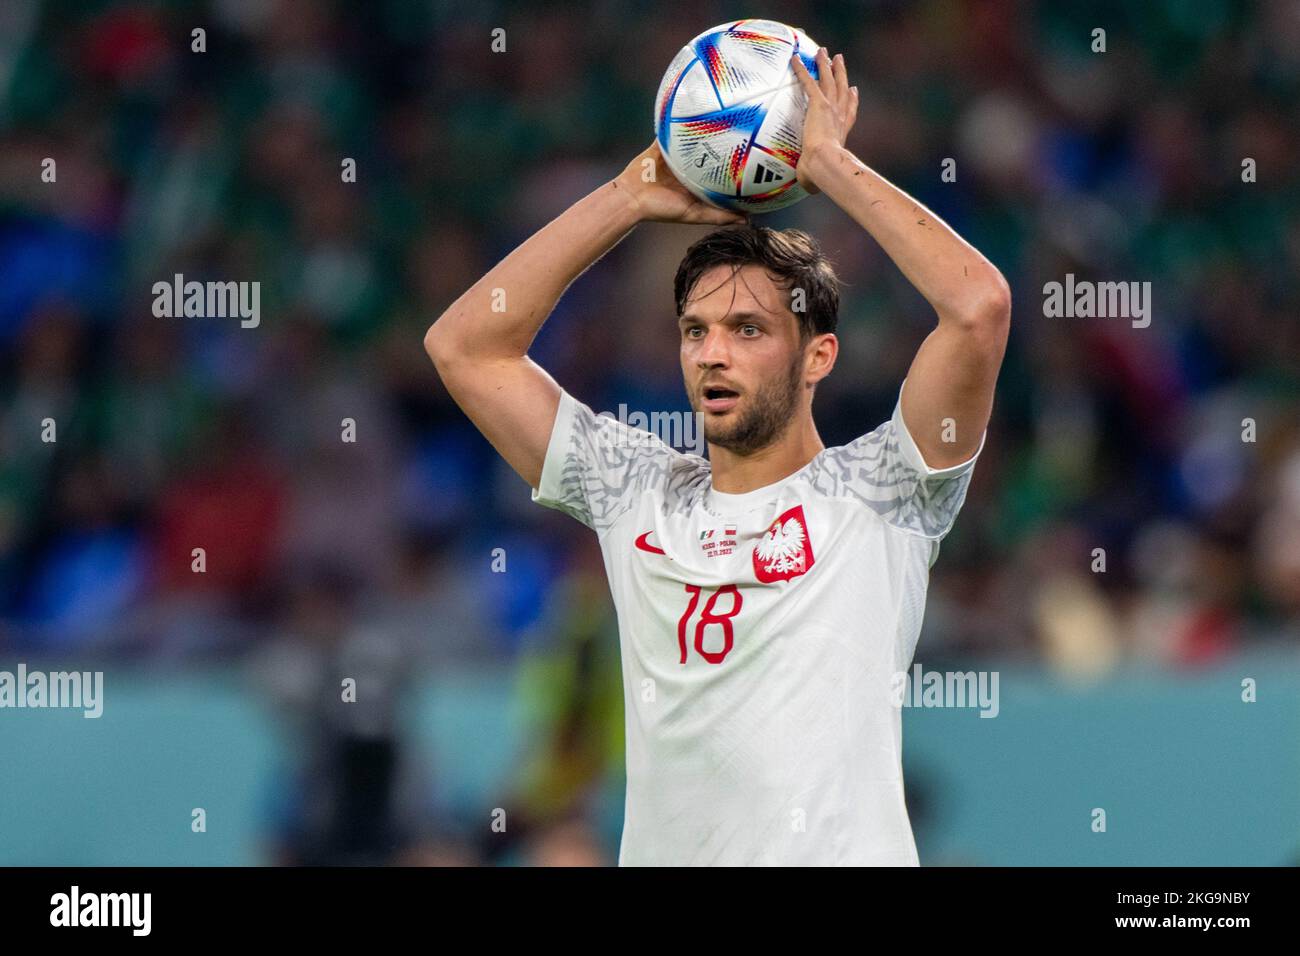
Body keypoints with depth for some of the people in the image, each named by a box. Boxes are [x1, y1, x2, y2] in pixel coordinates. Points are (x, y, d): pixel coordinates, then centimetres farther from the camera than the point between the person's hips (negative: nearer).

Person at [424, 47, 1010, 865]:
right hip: (659, 852, 4)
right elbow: (463, 345, 11)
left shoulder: (874, 496, 0)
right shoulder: (638, 496, 12)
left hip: (839, 852, -4)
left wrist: (831, 163, -4)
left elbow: (980, 305, -14)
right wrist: (637, 197, 8)